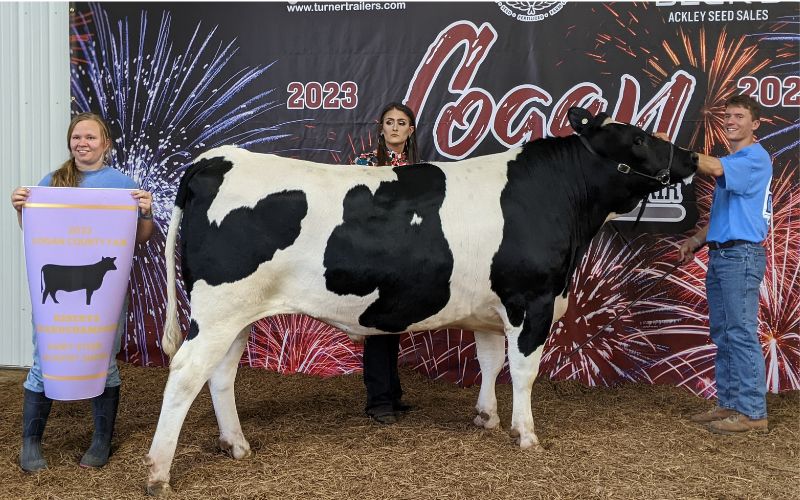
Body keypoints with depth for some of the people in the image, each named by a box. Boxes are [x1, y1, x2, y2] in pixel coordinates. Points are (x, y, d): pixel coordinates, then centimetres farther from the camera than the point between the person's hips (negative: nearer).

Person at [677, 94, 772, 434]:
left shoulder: (756, 158, -8)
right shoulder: (730, 162, 21)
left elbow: (715, 168, -27)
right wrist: (697, 239, 14)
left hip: (741, 254, -10)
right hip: (718, 254, 10)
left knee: (742, 334, -8)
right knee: (722, 335, 11)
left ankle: (752, 412, -4)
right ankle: (729, 404, 18)